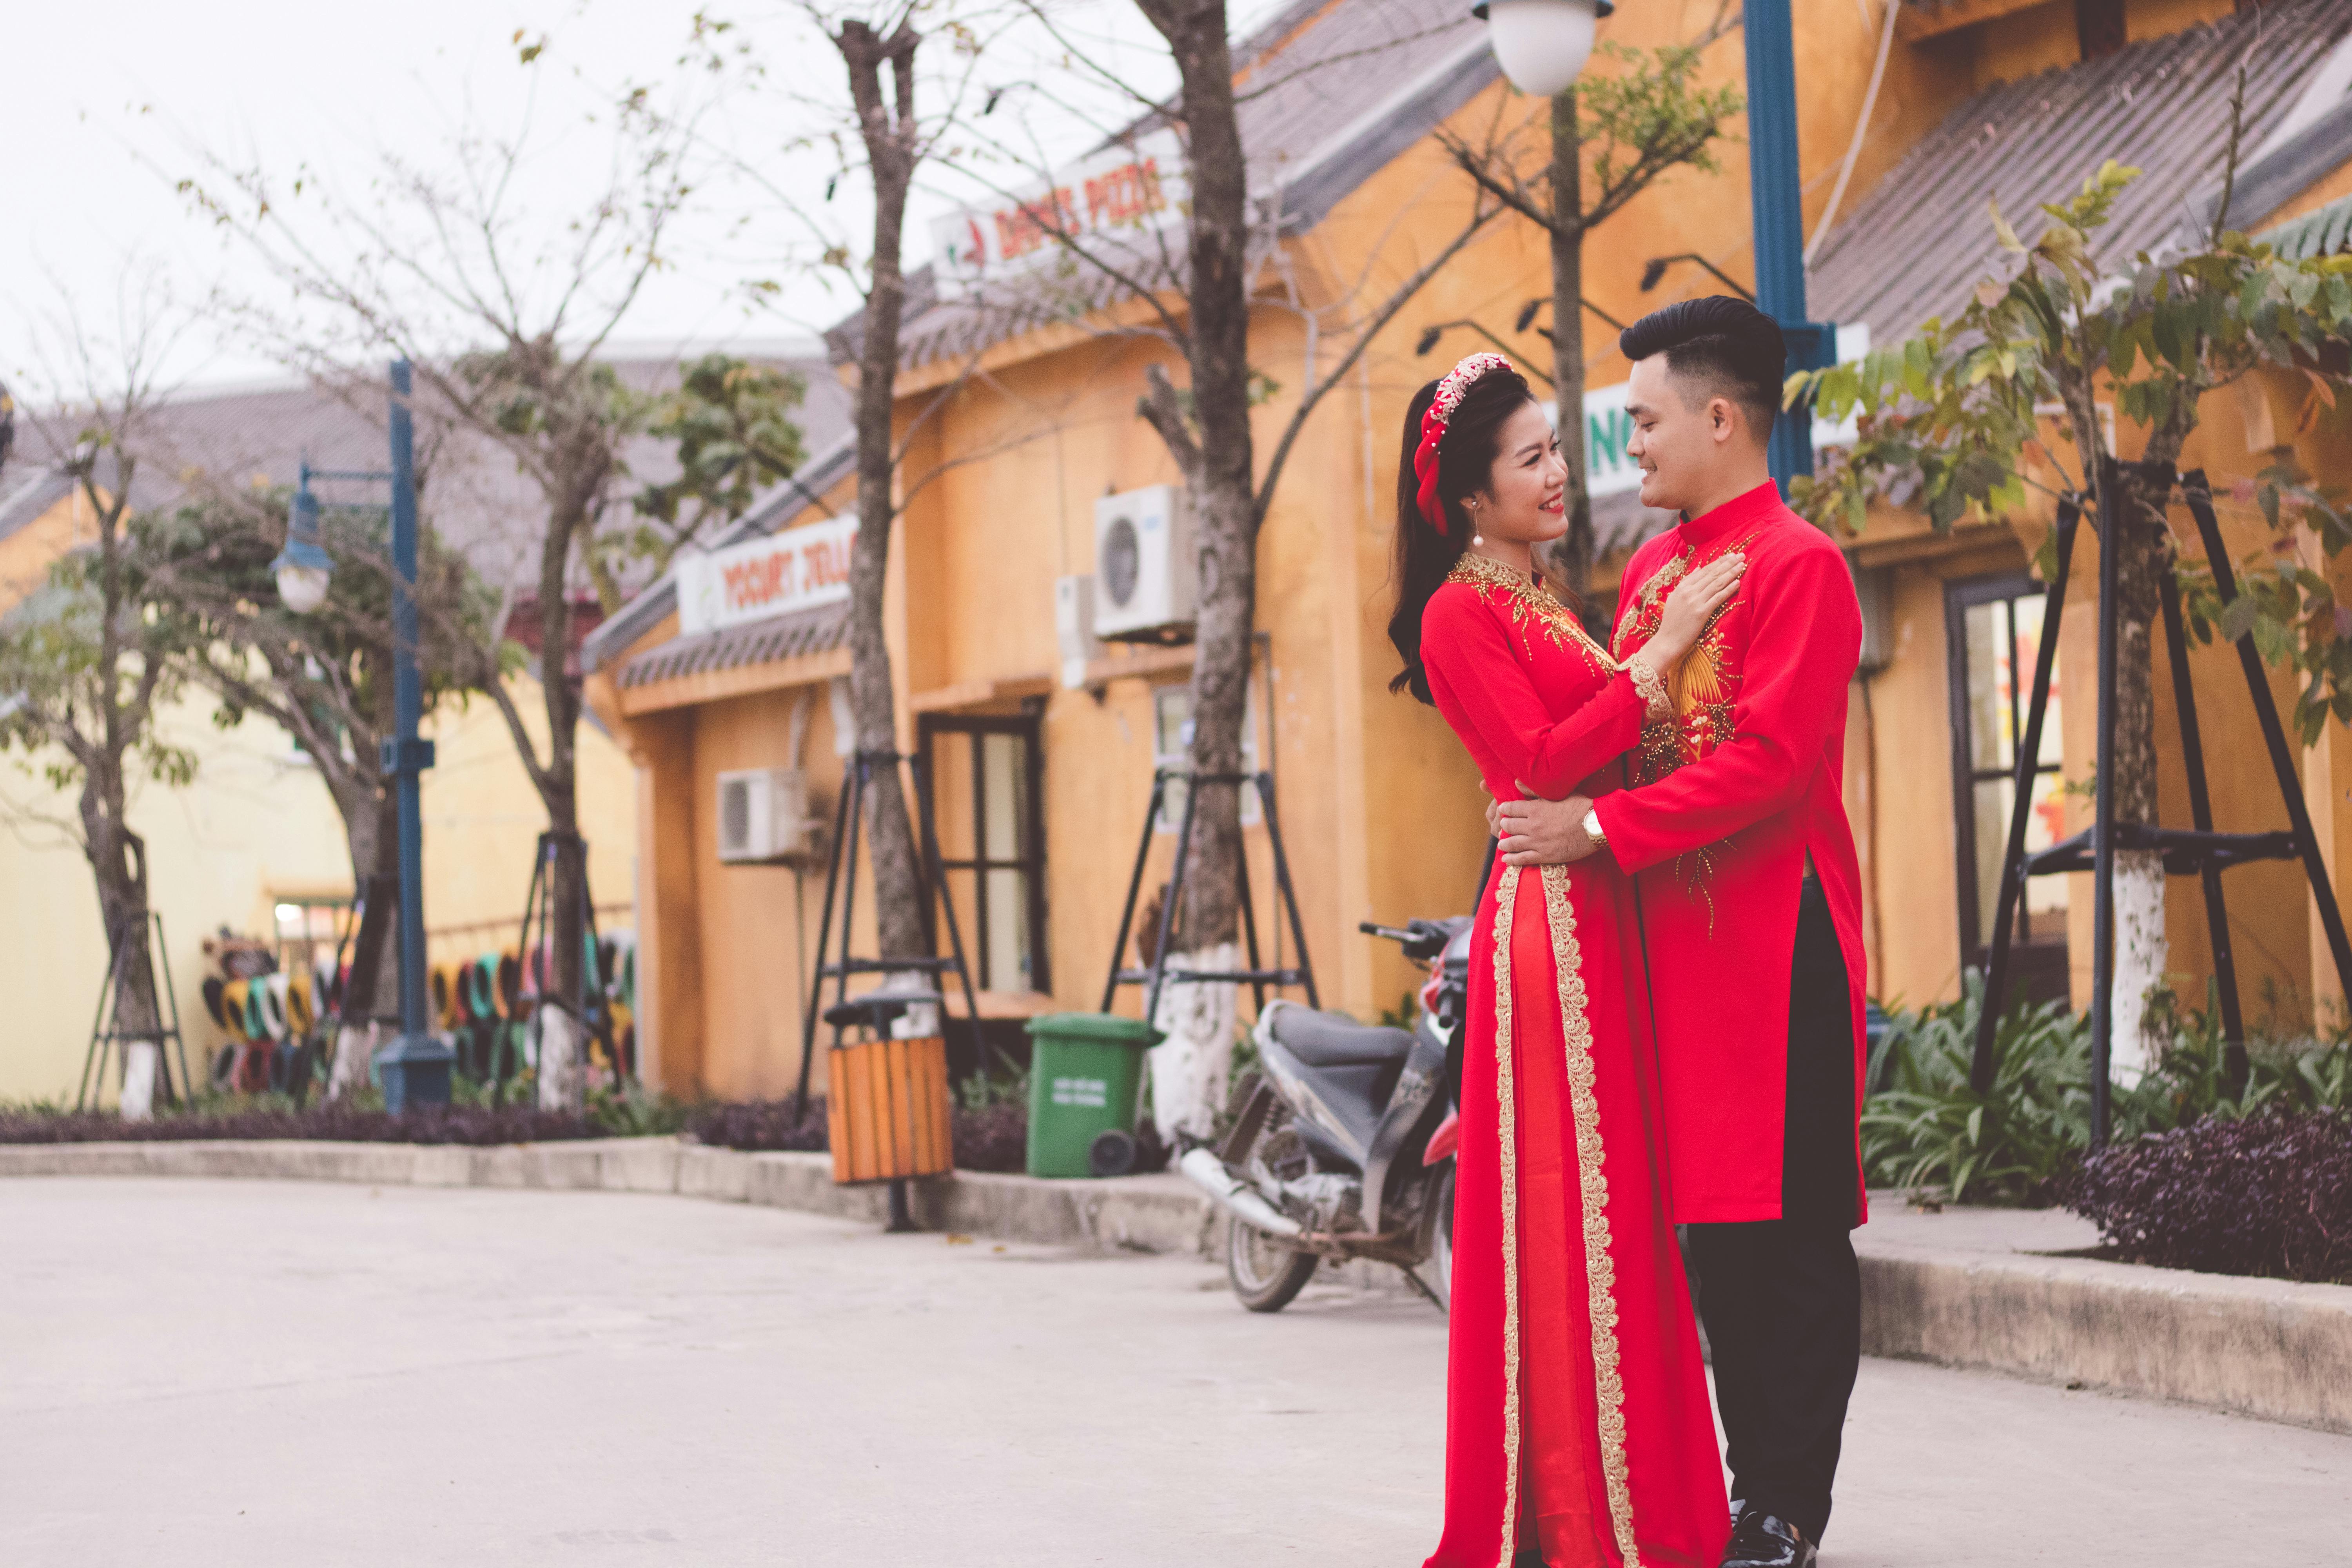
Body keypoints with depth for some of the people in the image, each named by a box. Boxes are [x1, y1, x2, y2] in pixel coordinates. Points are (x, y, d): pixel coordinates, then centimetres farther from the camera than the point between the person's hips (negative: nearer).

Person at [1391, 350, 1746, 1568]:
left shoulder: (1538, 607, 22)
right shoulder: (1461, 615, -6)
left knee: (1620, 1205, 9)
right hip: (1550, 922, -9)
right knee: (1565, 1207, -7)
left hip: (1606, 914, 9)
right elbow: (1538, 760, -17)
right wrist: (1657, 657, -16)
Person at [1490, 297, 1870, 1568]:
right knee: (1708, 1218, 9)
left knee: (1787, 1223, -4)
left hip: (1774, 928, -8)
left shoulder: (1796, 564, -9)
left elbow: (1769, 759, -18)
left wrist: (1600, 829, -18)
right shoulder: (1648, 571, 16)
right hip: (1673, 928, 8)